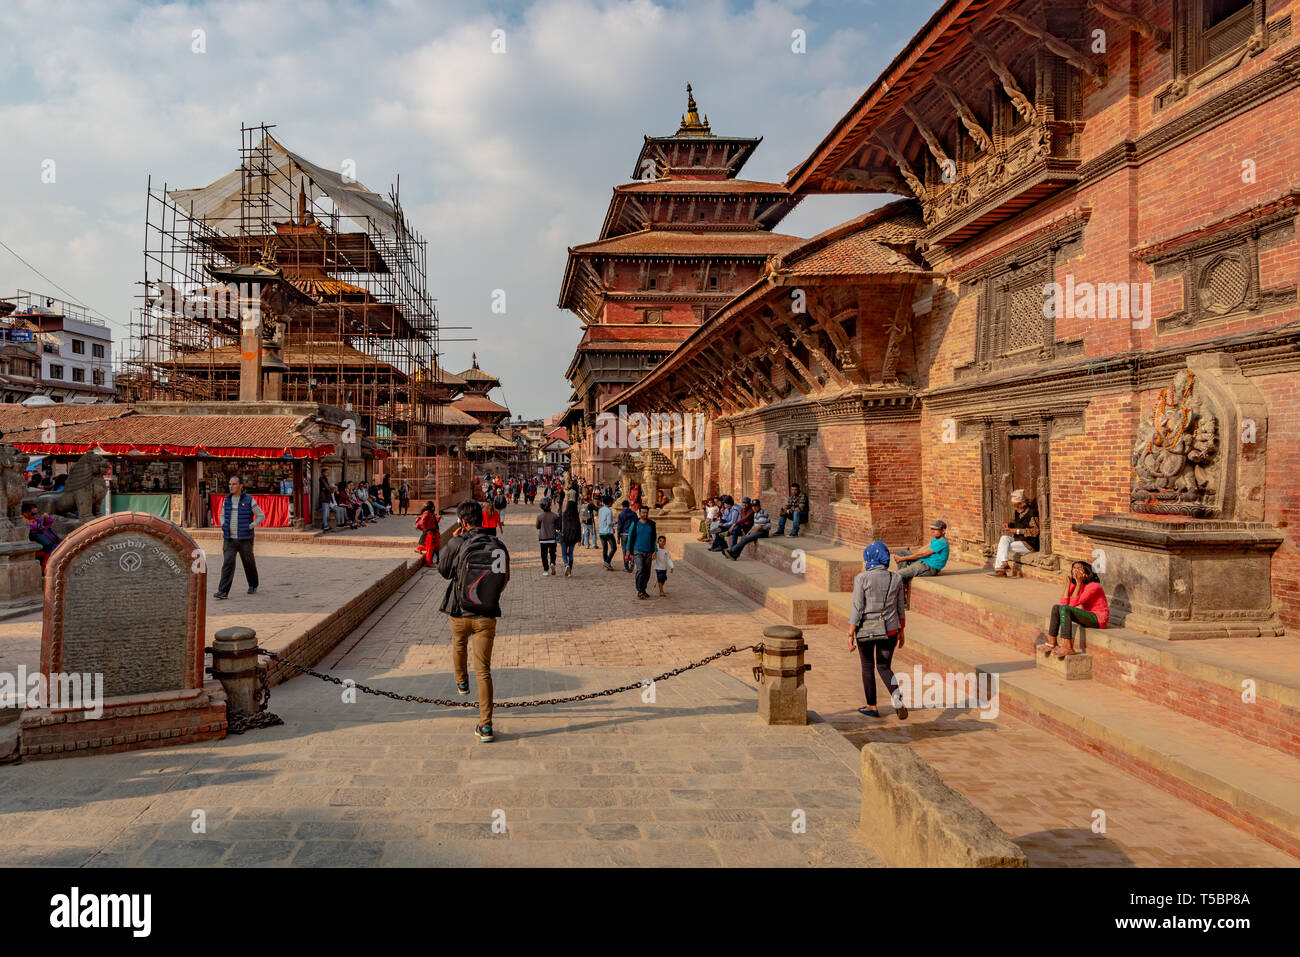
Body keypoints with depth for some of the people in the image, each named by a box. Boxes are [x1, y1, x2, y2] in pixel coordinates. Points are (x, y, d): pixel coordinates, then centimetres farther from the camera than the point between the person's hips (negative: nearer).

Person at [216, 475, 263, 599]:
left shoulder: (249, 500, -7)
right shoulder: (227, 500, 6)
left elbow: (261, 516, -2)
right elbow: (223, 515, 23)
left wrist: (250, 527, -11)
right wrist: (223, 527, 5)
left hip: (245, 539, -3)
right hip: (229, 539, 3)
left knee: (249, 563, 10)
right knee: (227, 563, -9)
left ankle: (253, 585, 32)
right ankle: (223, 591, -13)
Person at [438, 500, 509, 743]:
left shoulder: (457, 544, -14)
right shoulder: (499, 546, -6)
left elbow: (443, 571, 5)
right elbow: (505, 580, 7)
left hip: (459, 613, -1)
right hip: (487, 616, 1)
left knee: (459, 645, 33)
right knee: (484, 670, 4)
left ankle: (462, 682, 56)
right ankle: (485, 725, 1)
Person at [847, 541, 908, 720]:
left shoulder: (862, 579, -13)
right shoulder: (896, 578, 0)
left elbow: (857, 610, -13)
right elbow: (900, 608, 6)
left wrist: (851, 635, -8)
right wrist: (901, 631, 17)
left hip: (866, 630, -3)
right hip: (889, 630, 3)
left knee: (867, 666, 15)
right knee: (884, 667, 13)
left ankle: (872, 707, 23)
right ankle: (897, 697, -12)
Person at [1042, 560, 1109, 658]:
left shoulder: (1093, 586, -19)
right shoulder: (1074, 584, 4)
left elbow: (1072, 603, -26)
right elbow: (1063, 603, -8)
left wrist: (1079, 583, -24)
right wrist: (1068, 584, -10)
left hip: (1098, 619, -8)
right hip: (1088, 615, 8)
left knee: (1065, 609, -26)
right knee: (1056, 608, -3)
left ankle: (1068, 648, -32)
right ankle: (1052, 643, -3)